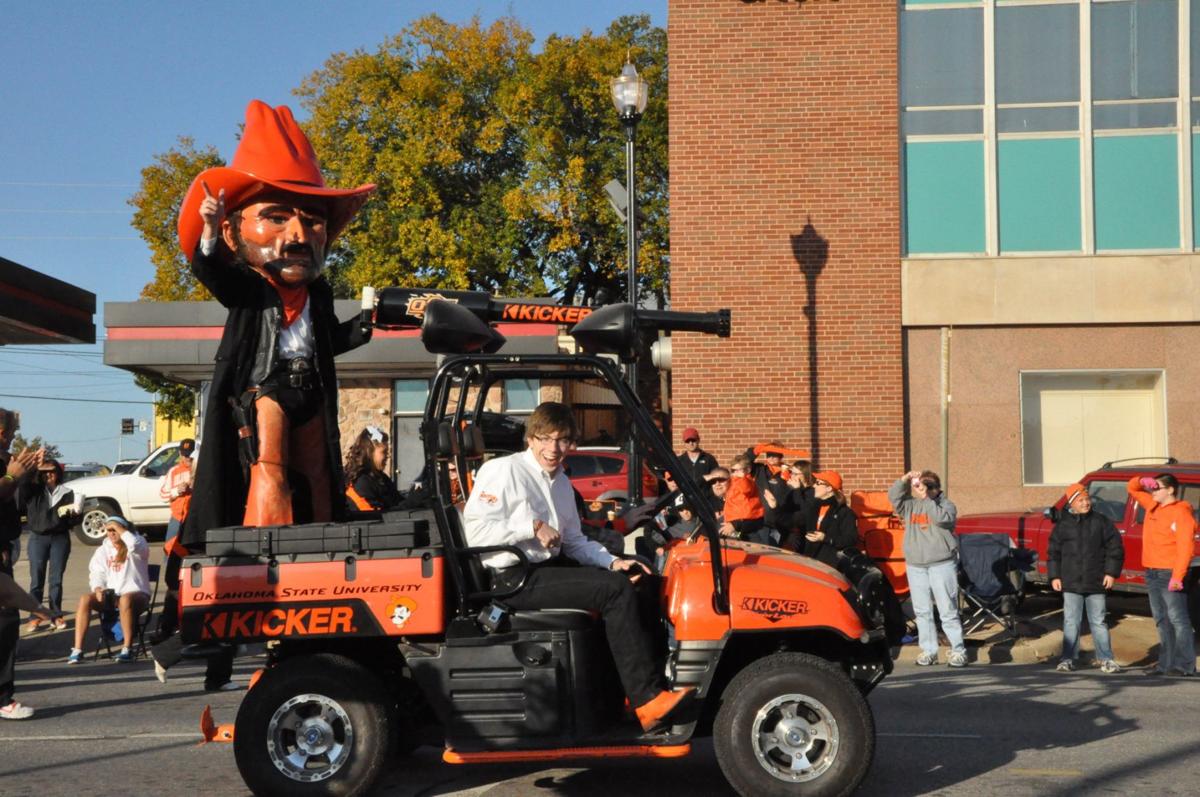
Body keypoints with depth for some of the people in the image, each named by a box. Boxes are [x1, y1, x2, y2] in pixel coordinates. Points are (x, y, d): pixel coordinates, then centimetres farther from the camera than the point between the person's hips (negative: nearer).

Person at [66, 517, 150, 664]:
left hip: (136, 593, -4)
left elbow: (135, 545, -24)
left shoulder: (138, 541, 2)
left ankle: (126, 649, -37)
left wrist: (119, 528, -12)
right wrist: (98, 589, -13)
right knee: (85, 599, -25)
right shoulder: (103, 550, 17)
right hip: (110, 595, 4)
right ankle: (77, 650, -28)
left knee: (125, 599, -41)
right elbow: (97, 573, 8)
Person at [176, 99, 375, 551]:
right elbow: (209, 270, -23)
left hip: (311, 391, 6)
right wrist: (209, 233, -40)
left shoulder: (318, 293, 15)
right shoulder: (247, 287, -3)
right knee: (268, 468, -14)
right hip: (264, 388, -6)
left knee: (315, 474, 8)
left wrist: (365, 323, 15)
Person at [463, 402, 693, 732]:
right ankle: (647, 699, -21)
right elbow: (475, 531, -17)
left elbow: (573, 541, 20)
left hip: (548, 569, 10)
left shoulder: (561, 482, 19)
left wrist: (612, 562, 3)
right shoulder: (503, 471, -8)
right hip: (514, 579, -9)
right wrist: (533, 527, -17)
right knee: (616, 591, -21)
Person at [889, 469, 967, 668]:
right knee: (922, 612, 6)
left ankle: (958, 650, 0)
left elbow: (942, 518, -19)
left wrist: (926, 498, -20)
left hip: (942, 564, -4)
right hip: (915, 566, 4)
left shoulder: (946, 505, 1)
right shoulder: (911, 505, 12)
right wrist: (905, 479, -16)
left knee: (948, 611, -4)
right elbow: (893, 497, -2)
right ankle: (928, 650, 12)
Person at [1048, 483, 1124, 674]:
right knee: (1071, 622, 2)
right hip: (1071, 583, 0)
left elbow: (1115, 547, 4)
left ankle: (1106, 659, 10)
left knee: (1098, 622, 5)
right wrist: (1054, 576, 2)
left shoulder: (1101, 521, 4)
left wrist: (1111, 572, -3)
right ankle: (1068, 659, 7)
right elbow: (1053, 552, 9)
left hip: (1096, 583, 0)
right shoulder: (1063, 524, 5)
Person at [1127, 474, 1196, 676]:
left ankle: (1185, 665, -11)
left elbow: (1184, 547, -18)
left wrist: (1177, 576, -26)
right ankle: (1166, 664, 14)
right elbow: (1132, 488, 27)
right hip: (1152, 574, 9)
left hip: (1170, 574, -9)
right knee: (1162, 621, 10)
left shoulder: (1181, 512, -11)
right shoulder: (1153, 506, 14)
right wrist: (1142, 481, 3)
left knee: (1178, 620, -10)